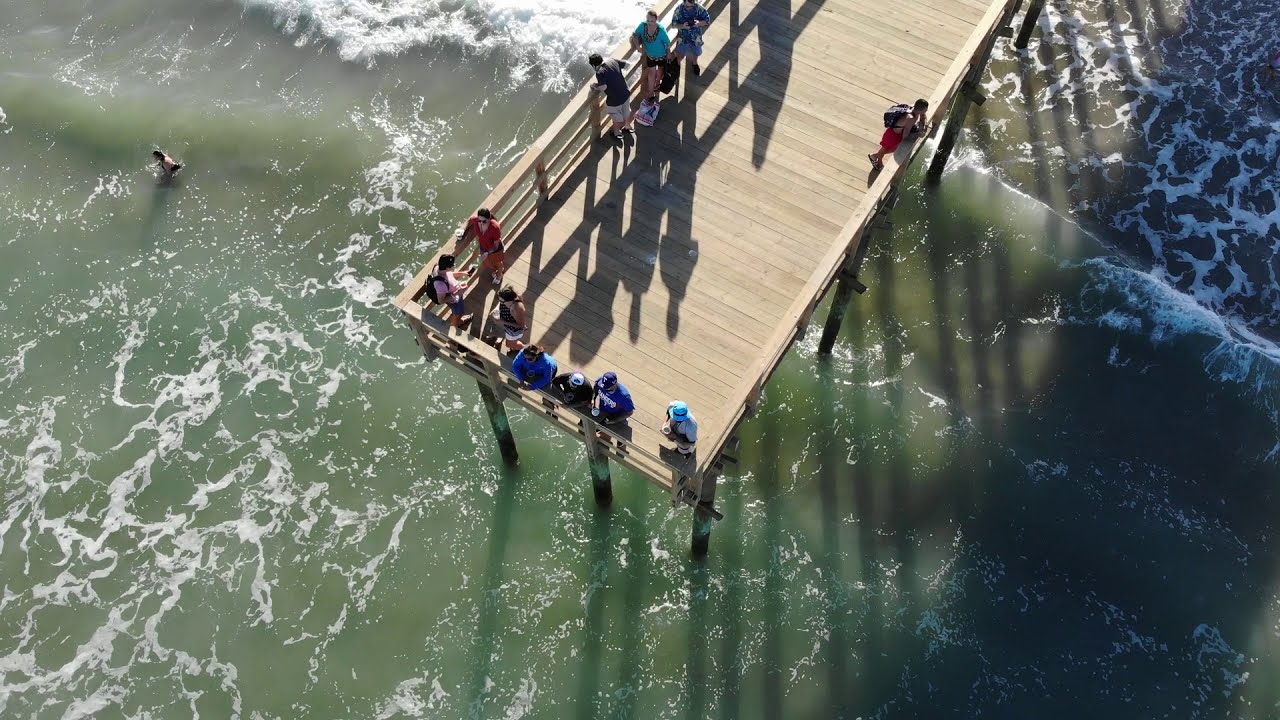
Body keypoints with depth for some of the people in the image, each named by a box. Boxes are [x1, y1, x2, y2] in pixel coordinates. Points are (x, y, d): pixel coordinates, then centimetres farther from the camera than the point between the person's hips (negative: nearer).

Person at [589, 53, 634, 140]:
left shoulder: (600, 72, -24)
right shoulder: (612, 61, -5)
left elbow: (603, 87, -34)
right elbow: (626, 65, 5)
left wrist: (595, 86, -15)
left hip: (614, 99, -6)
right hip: (626, 93, 6)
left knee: (616, 118, 22)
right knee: (627, 112, 32)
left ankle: (617, 133, 44)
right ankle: (628, 127, 56)